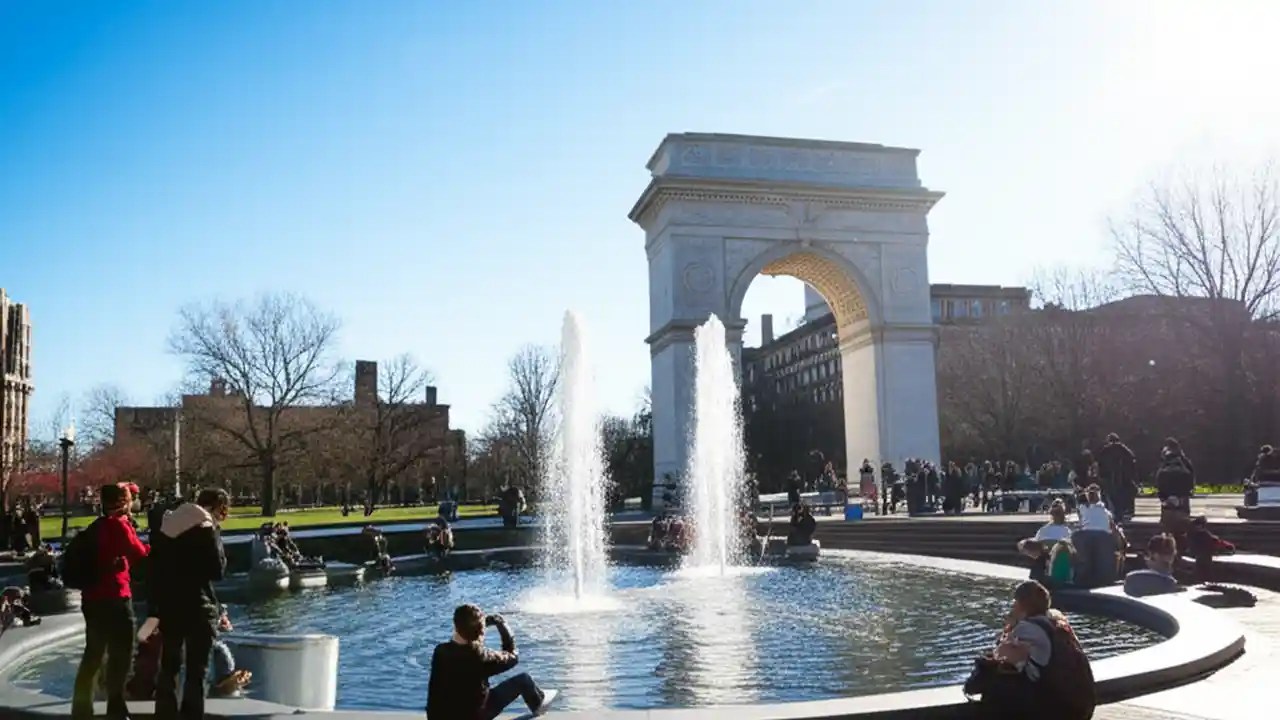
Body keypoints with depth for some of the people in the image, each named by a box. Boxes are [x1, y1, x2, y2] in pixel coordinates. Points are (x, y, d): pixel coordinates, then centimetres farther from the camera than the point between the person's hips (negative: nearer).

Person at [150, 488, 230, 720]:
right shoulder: (207, 529, -11)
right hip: (197, 608, -7)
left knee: (169, 666, 16)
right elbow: (217, 571, -13)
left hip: (169, 605, 7)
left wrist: (156, 607, 16)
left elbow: (155, 567, 13)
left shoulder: (167, 525, 11)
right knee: (196, 670, 0)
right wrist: (220, 553, 4)